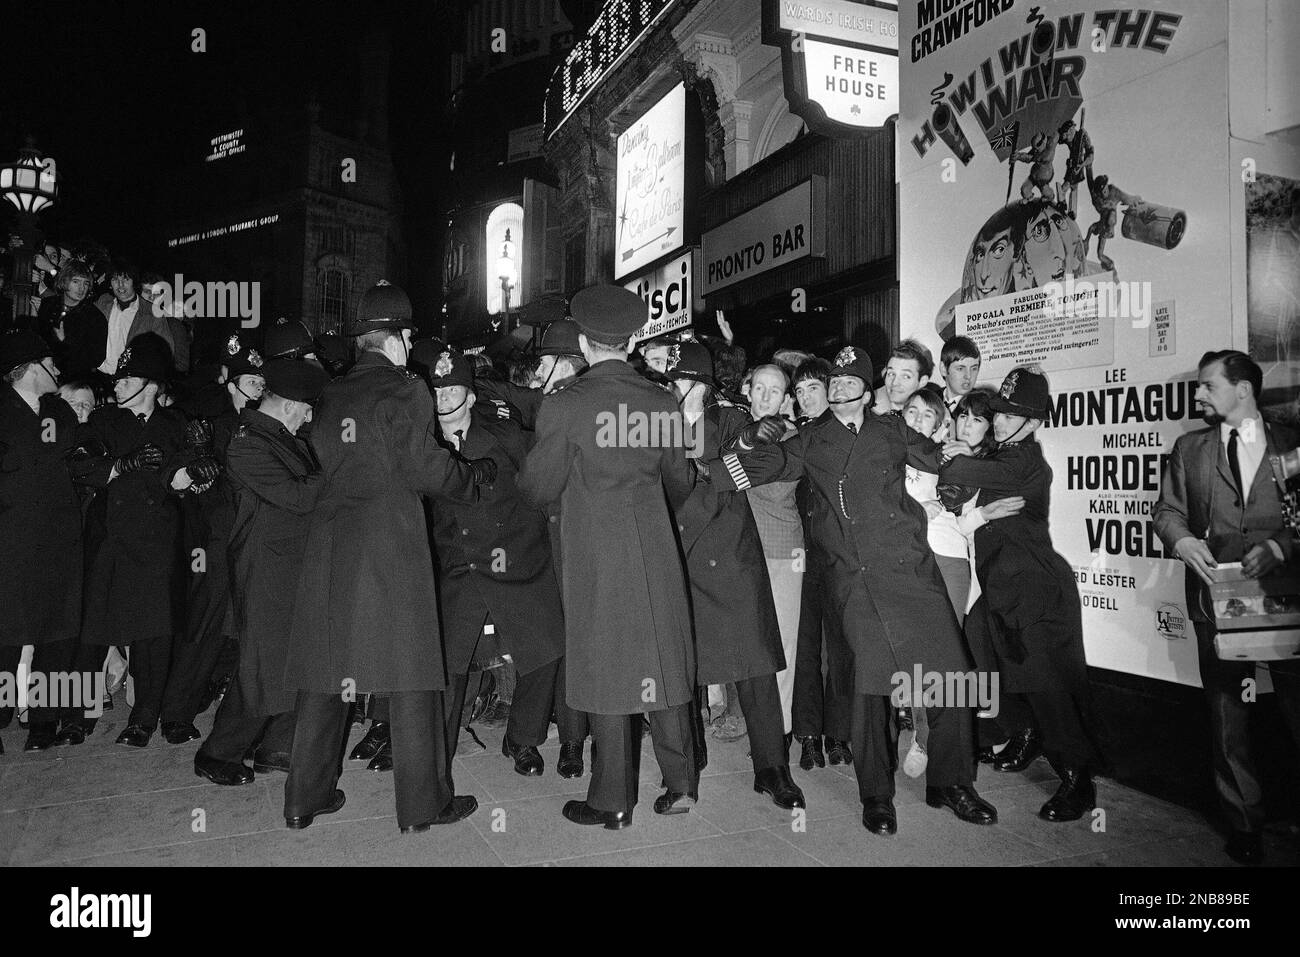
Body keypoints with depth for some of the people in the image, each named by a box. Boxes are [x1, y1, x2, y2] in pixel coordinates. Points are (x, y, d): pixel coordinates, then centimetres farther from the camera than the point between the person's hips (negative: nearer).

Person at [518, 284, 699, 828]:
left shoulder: (565, 406, -11)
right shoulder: (662, 403, 1)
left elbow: (539, 488, -6)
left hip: (595, 557, -3)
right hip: (656, 550, 4)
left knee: (605, 667, 5)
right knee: (662, 661, 14)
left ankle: (612, 802, 15)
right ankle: (680, 783, 22)